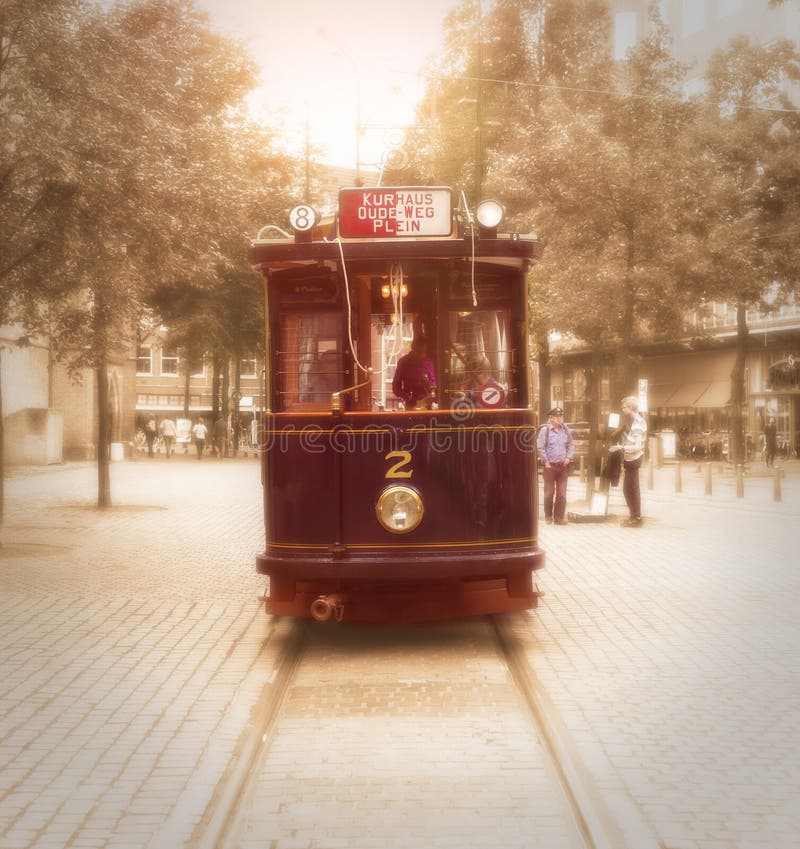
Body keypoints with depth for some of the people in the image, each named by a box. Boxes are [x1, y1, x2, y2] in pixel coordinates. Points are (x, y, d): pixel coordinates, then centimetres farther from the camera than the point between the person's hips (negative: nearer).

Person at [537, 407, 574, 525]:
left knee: (562, 492, 2)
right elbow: (540, 447, -7)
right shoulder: (545, 430, -6)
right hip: (549, 465, -4)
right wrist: (546, 462, -9)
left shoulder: (566, 430, 7)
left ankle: (559, 517, 7)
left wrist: (568, 457, 0)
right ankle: (548, 517, 15)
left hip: (563, 465, 4)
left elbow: (570, 445, 15)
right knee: (549, 492, 4)